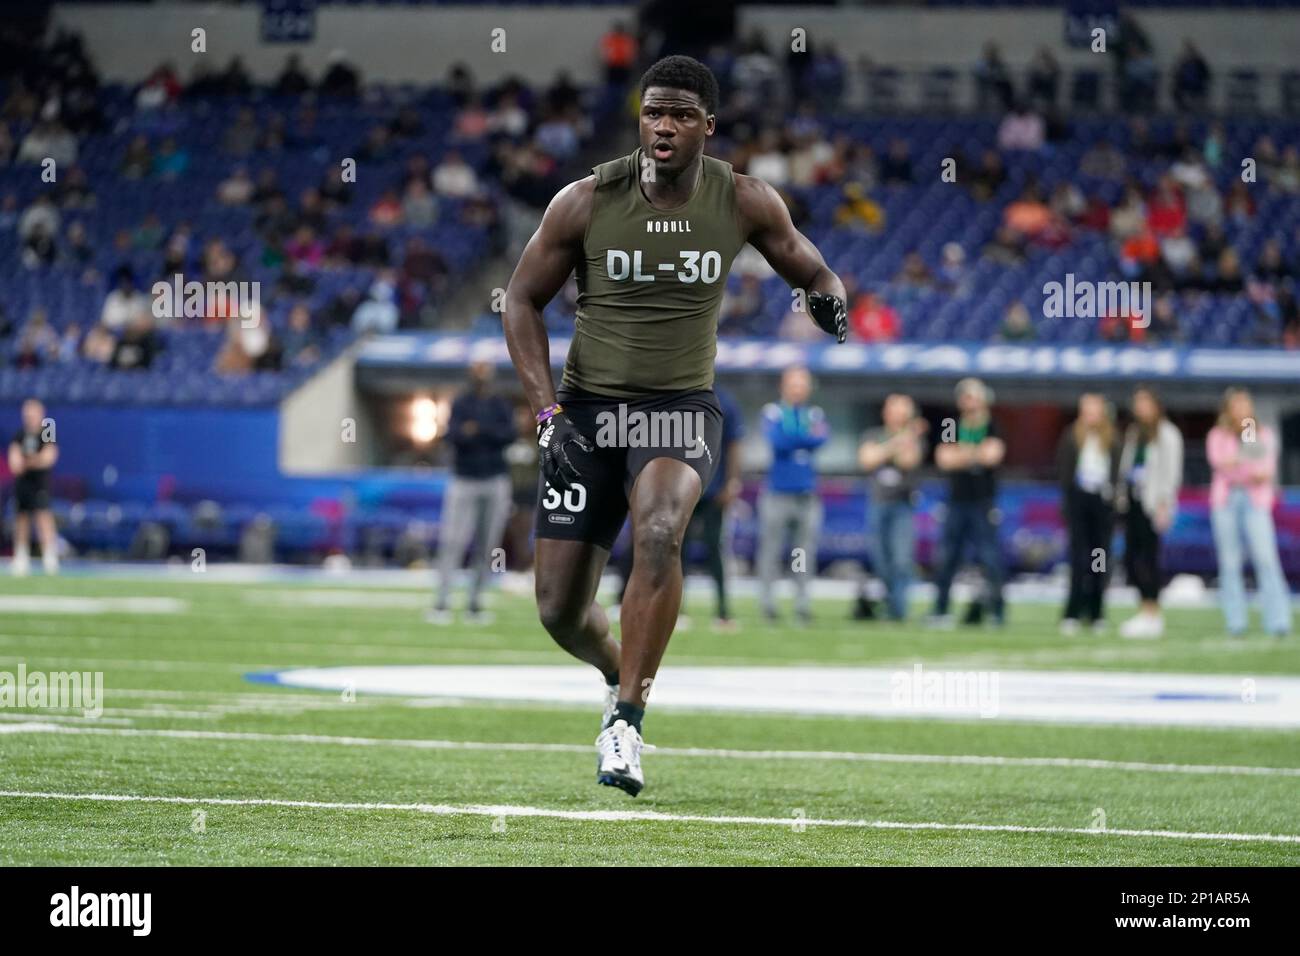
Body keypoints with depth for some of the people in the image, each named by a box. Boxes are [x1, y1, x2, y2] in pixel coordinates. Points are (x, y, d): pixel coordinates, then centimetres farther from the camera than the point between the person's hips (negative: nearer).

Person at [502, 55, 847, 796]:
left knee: (658, 533, -33)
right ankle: (621, 672, 37)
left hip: (683, 408, -1)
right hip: (588, 407, 1)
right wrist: (546, 408, -7)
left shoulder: (744, 202, -4)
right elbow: (523, 299, 2)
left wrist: (830, 298, -7)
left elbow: (810, 269, 14)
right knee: (560, 611, 1)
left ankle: (627, 719, -27)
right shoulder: (587, 202, -7)